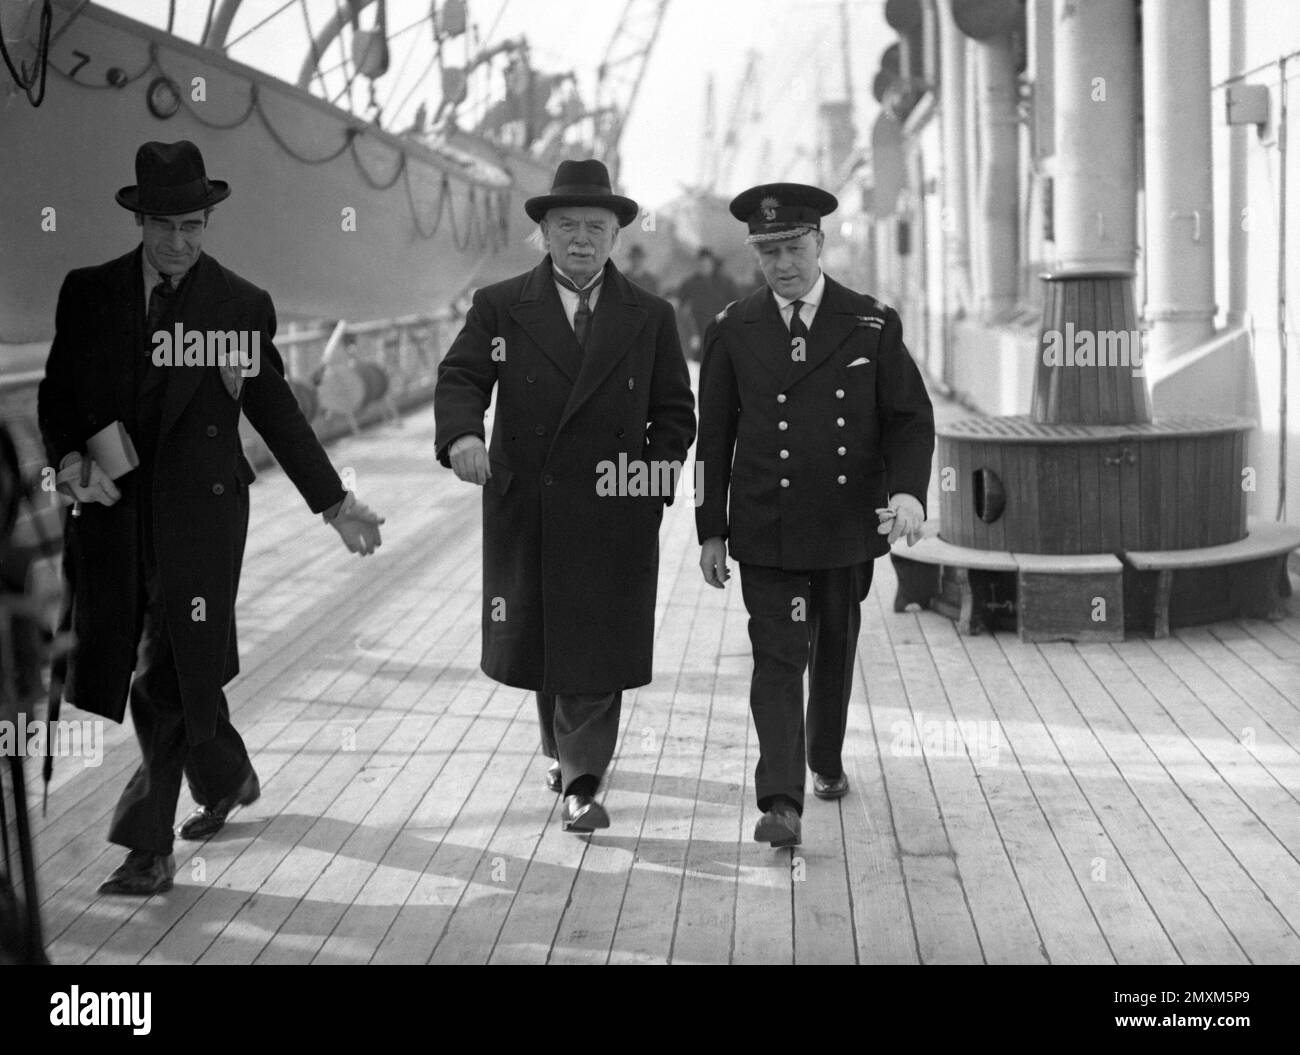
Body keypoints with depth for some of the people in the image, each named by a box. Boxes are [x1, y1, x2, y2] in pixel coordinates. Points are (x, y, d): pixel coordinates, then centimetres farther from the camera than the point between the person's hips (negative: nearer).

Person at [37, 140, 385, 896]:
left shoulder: (242, 305, 1)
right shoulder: (88, 294, 6)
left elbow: (276, 409, 7)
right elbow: (57, 393, 8)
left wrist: (335, 502, 5)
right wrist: (71, 459, -12)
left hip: (201, 509, -2)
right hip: (115, 507, 3)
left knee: (168, 679, -3)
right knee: (180, 673, 9)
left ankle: (149, 847, 13)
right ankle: (228, 779, 36)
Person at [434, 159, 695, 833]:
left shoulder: (650, 318, 6)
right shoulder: (498, 308, 4)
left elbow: (674, 413, 9)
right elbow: (460, 379, -7)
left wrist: (656, 468, -5)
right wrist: (462, 435, -27)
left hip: (614, 517, -1)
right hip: (524, 510, 1)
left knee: (596, 649, -3)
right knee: (534, 643, 14)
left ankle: (581, 784, 3)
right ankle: (562, 746, 39)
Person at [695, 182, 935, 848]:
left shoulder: (872, 326, -1)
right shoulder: (732, 332, -1)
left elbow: (910, 418, -1)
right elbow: (714, 437, 3)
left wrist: (908, 490, -20)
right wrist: (712, 530, 1)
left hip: (849, 527, 2)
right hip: (766, 533, -1)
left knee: (836, 652, 17)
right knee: (778, 658, -9)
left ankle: (827, 761, 39)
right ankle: (781, 804, -13)